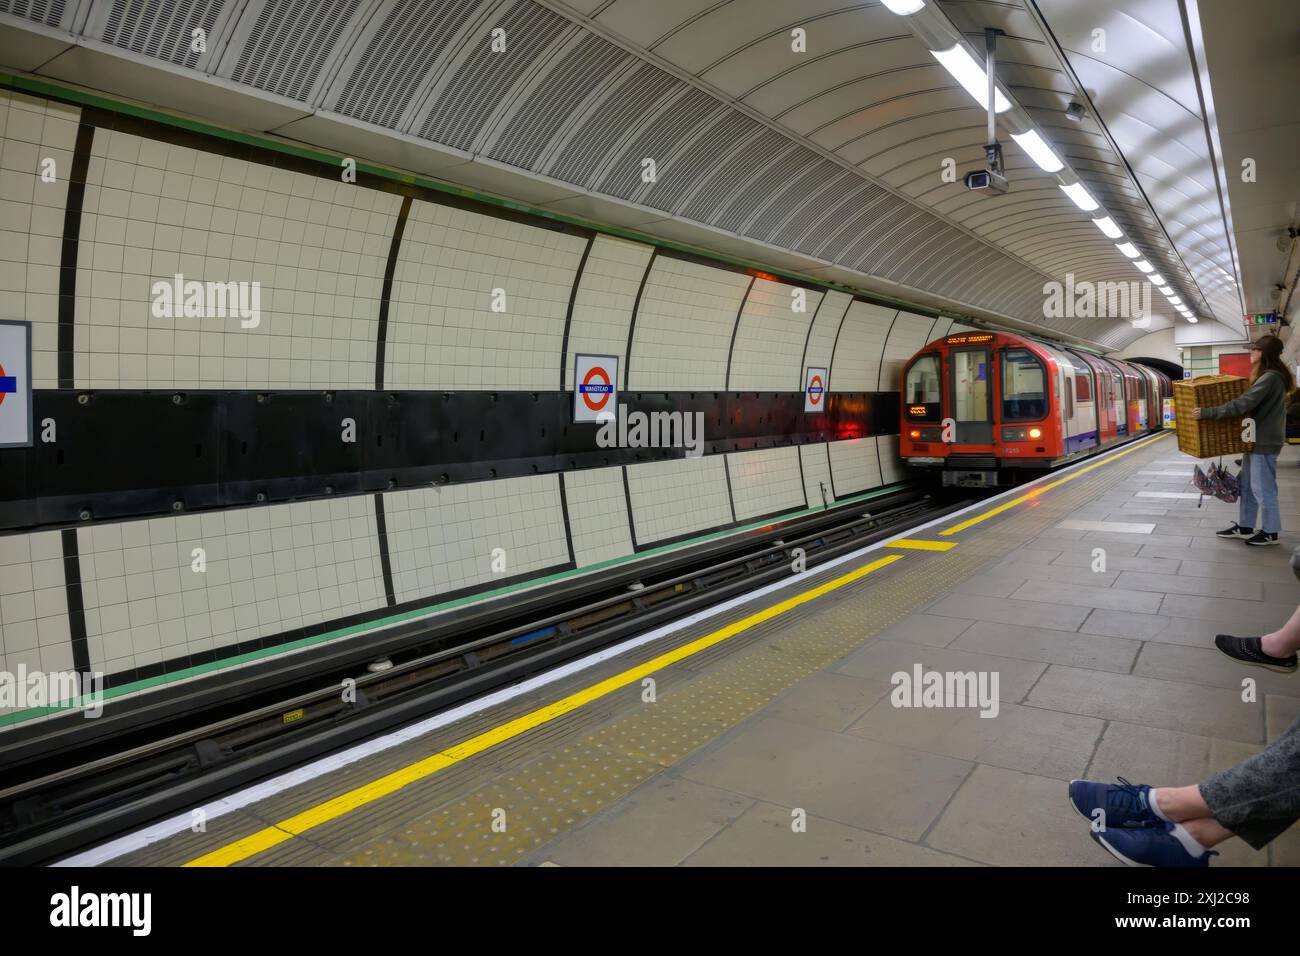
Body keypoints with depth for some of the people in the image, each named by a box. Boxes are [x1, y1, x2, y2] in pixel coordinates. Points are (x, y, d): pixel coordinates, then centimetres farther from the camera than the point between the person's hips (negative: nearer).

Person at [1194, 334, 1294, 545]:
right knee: (1246, 486, 14)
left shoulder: (1270, 377, -19)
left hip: (1264, 442, -10)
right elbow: (1252, 404, 19)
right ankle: (1244, 527, 22)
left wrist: (1207, 413, -28)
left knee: (1262, 489, 0)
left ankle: (1270, 532, 10)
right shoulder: (1269, 376, 13)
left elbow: (1242, 405, -27)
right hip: (1256, 440, 10)